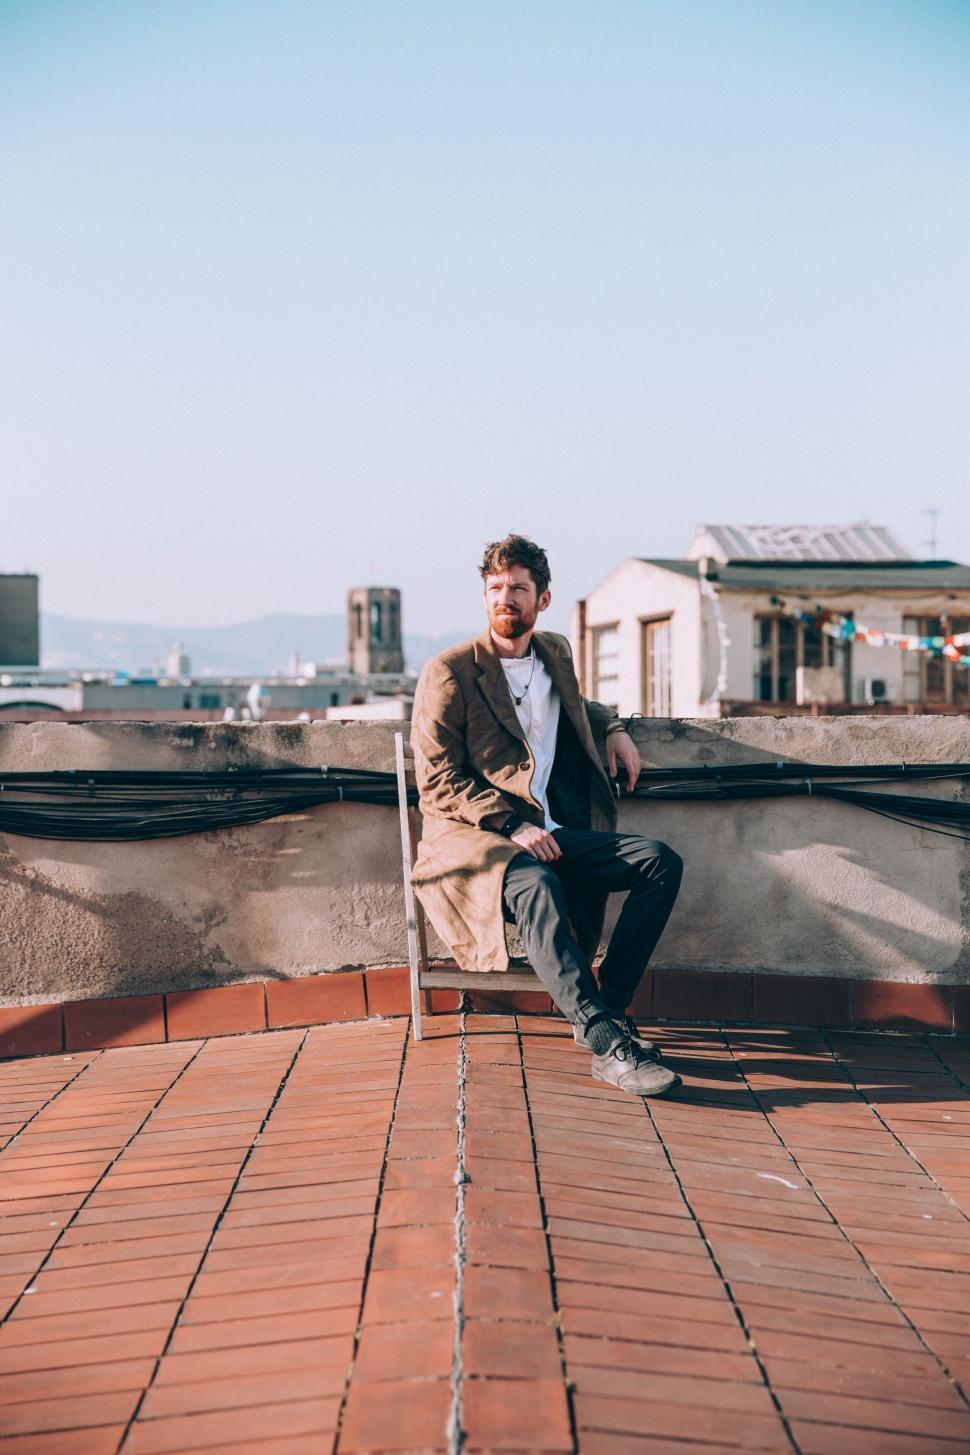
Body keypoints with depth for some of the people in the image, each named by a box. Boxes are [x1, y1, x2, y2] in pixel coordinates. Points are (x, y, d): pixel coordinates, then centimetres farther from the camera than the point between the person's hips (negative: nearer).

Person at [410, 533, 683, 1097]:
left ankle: (608, 1006, -12)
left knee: (662, 861, -14)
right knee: (536, 885, -39)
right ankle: (606, 1044, -41)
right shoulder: (449, 672, -3)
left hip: (554, 834, 6)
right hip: (471, 837, -6)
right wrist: (513, 825, -19)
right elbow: (437, 781, -7)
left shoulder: (556, 653, 16)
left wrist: (613, 727, 19)